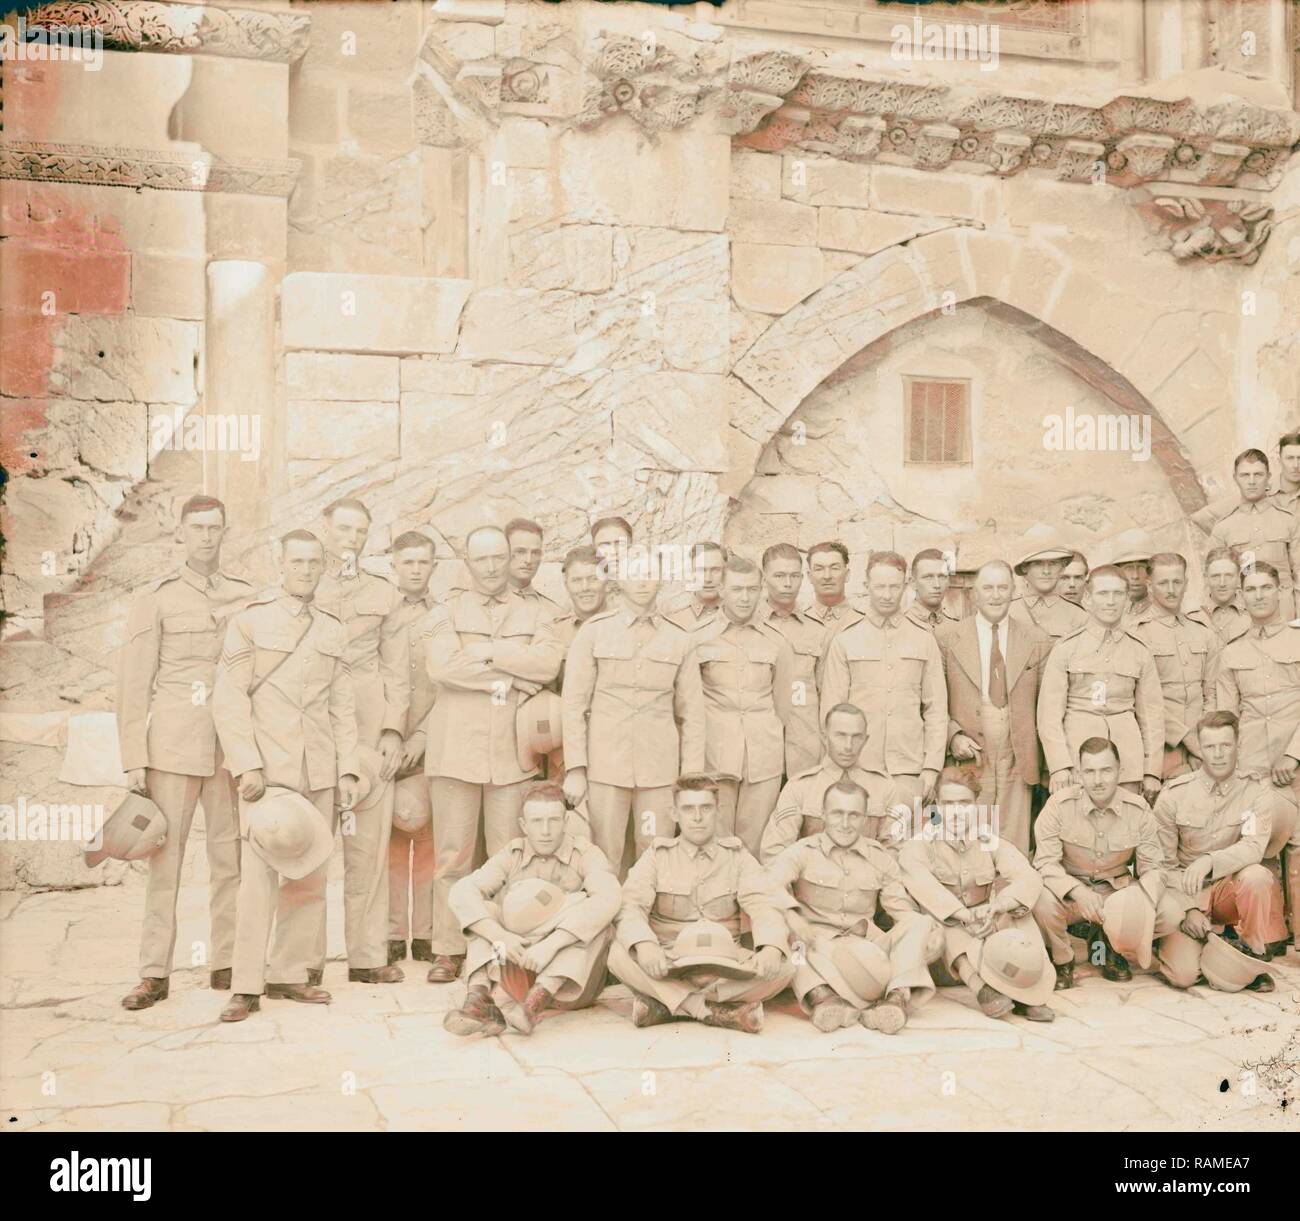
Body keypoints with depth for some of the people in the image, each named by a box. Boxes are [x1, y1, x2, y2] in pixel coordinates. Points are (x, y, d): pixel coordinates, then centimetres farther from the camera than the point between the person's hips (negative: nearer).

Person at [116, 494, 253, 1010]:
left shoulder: (246, 596, 8)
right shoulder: (154, 598, 0)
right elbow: (134, 684, -2)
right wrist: (133, 761, -7)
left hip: (233, 744, 2)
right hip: (174, 742, -2)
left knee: (230, 856, 4)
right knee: (164, 857, -2)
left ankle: (226, 965, 14)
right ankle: (155, 975, 4)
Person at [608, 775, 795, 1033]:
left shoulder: (737, 856, 9)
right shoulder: (658, 855, 6)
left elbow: (763, 906, -6)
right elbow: (630, 906, -9)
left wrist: (771, 949, -29)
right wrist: (644, 945, -32)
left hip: (725, 966, 1)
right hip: (666, 967, -1)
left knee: (782, 967, -26)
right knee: (619, 956, -30)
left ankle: (665, 1005, -23)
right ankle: (718, 1012, -27)